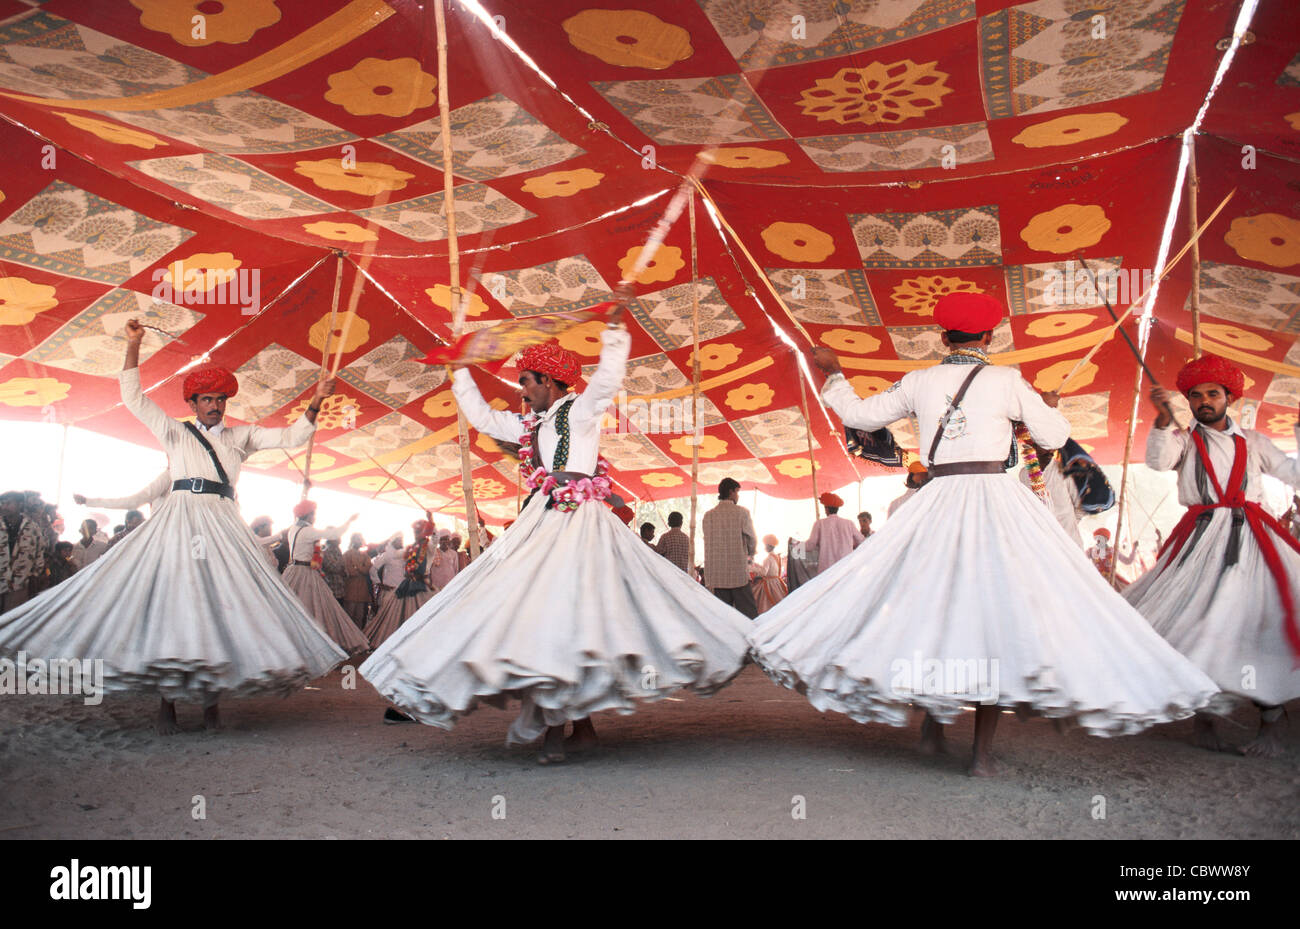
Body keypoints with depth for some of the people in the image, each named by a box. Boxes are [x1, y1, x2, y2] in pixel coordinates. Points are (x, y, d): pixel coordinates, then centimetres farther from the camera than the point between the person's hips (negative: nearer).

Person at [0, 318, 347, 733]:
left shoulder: (241, 436, 18)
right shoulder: (175, 432, 16)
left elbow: (289, 437, 10)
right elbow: (133, 397, 13)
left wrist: (314, 404, -2)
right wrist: (133, 347, 7)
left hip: (224, 526, 1)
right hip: (179, 522, -1)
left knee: (221, 602, -6)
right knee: (171, 597, -8)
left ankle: (211, 696, -1)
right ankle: (167, 700, -5)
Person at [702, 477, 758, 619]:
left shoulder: (708, 516, 5)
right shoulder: (741, 512, -5)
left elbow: (708, 541, 10)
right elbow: (752, 540, 0)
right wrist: (749, 555, 21)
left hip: (716, 575, 4)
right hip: (738, 573, -4)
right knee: (749, 614, 1)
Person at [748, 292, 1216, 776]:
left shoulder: (918, 381, 7)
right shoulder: (1006, 380, 1)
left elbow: (860, 414, 15)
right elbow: (1054, 435, 8)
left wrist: (833, 372, 30)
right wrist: (1049, 404, 29)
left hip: (938, 502, 3)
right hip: (996, 499, -3)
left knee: (931, 604, 17)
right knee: (996, 613, -1)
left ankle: (933, 718, 17)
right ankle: (982, 749, 0)